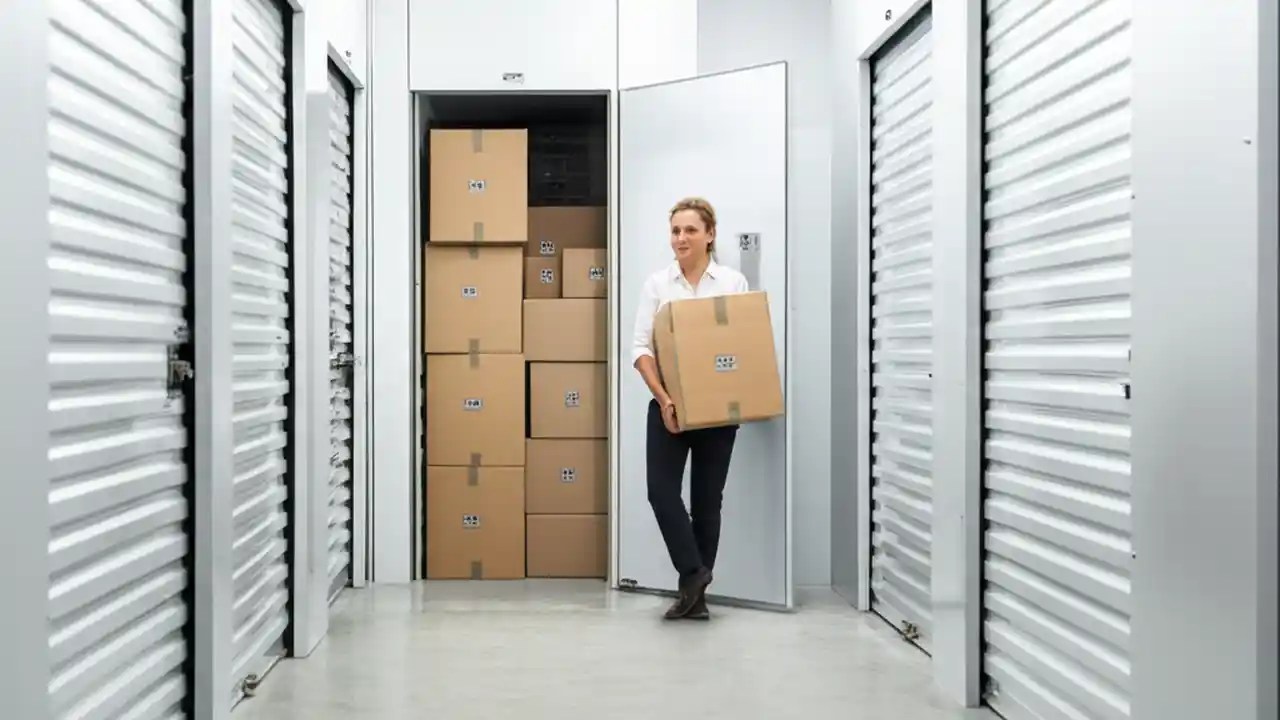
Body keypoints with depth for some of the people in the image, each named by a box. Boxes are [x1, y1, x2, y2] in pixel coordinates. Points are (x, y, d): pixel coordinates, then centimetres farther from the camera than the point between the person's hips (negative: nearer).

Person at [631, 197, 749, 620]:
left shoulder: (734, 282, 1)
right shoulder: (657, 283, 2)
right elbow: (641, 348, -3)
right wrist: (663, 399, -15)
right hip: (668, 406, 1)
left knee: (707, 498, 6)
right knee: (661, 489, -12)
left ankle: (695, 588, 18)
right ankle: (694, 575, 4)